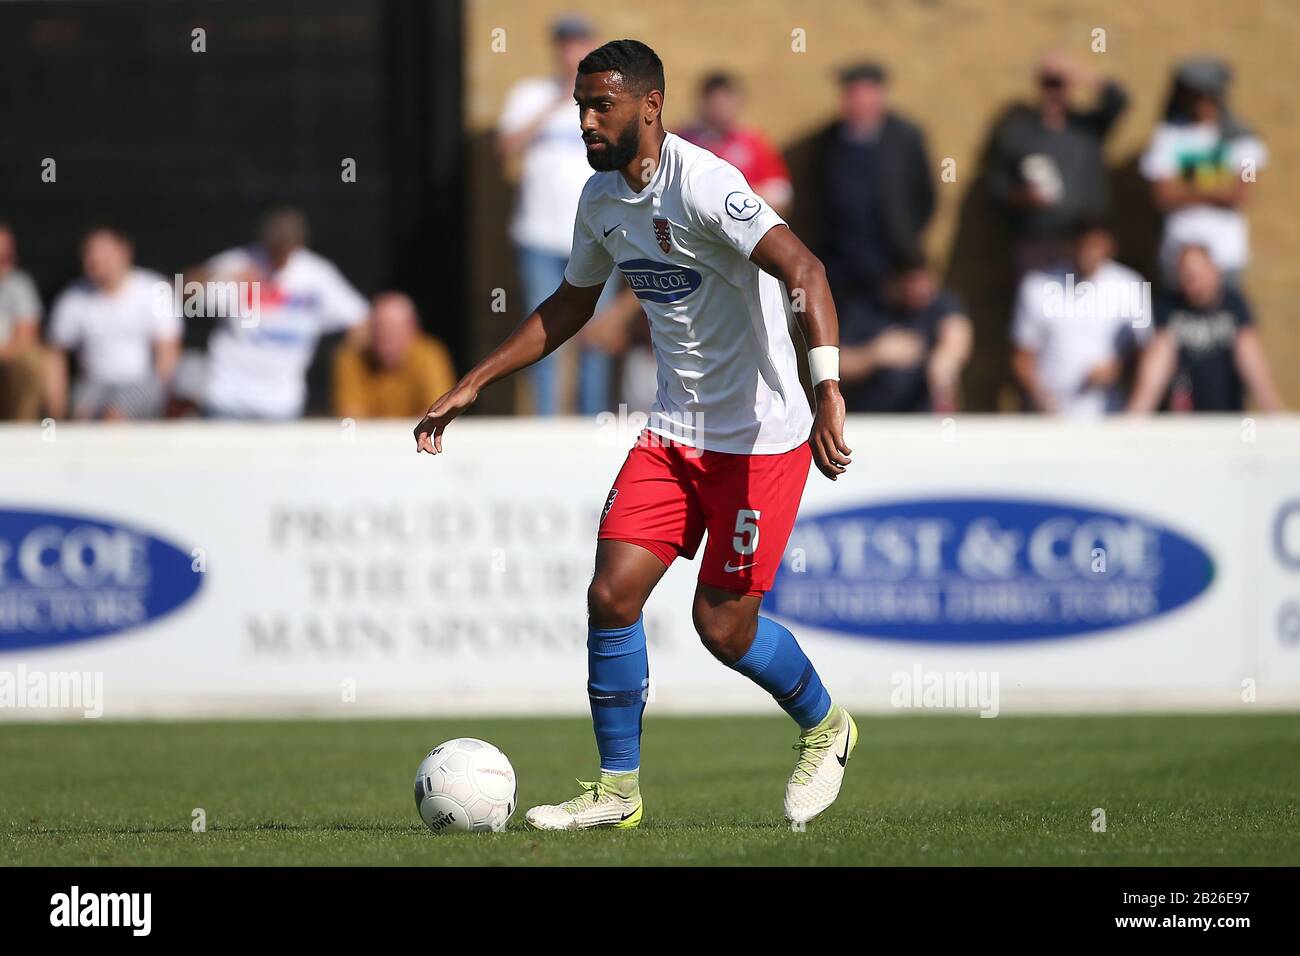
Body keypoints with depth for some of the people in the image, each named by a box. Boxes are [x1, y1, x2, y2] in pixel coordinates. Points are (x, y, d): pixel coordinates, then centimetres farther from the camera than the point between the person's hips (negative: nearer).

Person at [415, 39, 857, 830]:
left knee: (722, 624, -4)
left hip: (760, 434, -7)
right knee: (612, 594, -5)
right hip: (675, 431, 7)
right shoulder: (602, 198, 5)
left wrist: (829, 391, -46)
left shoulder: (701, 185, -21)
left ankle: (826, 727, 24)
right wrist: (471, 387, 19)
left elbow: (803, 270, -33)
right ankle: (618, 789, 7)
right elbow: (570, 306, 22)